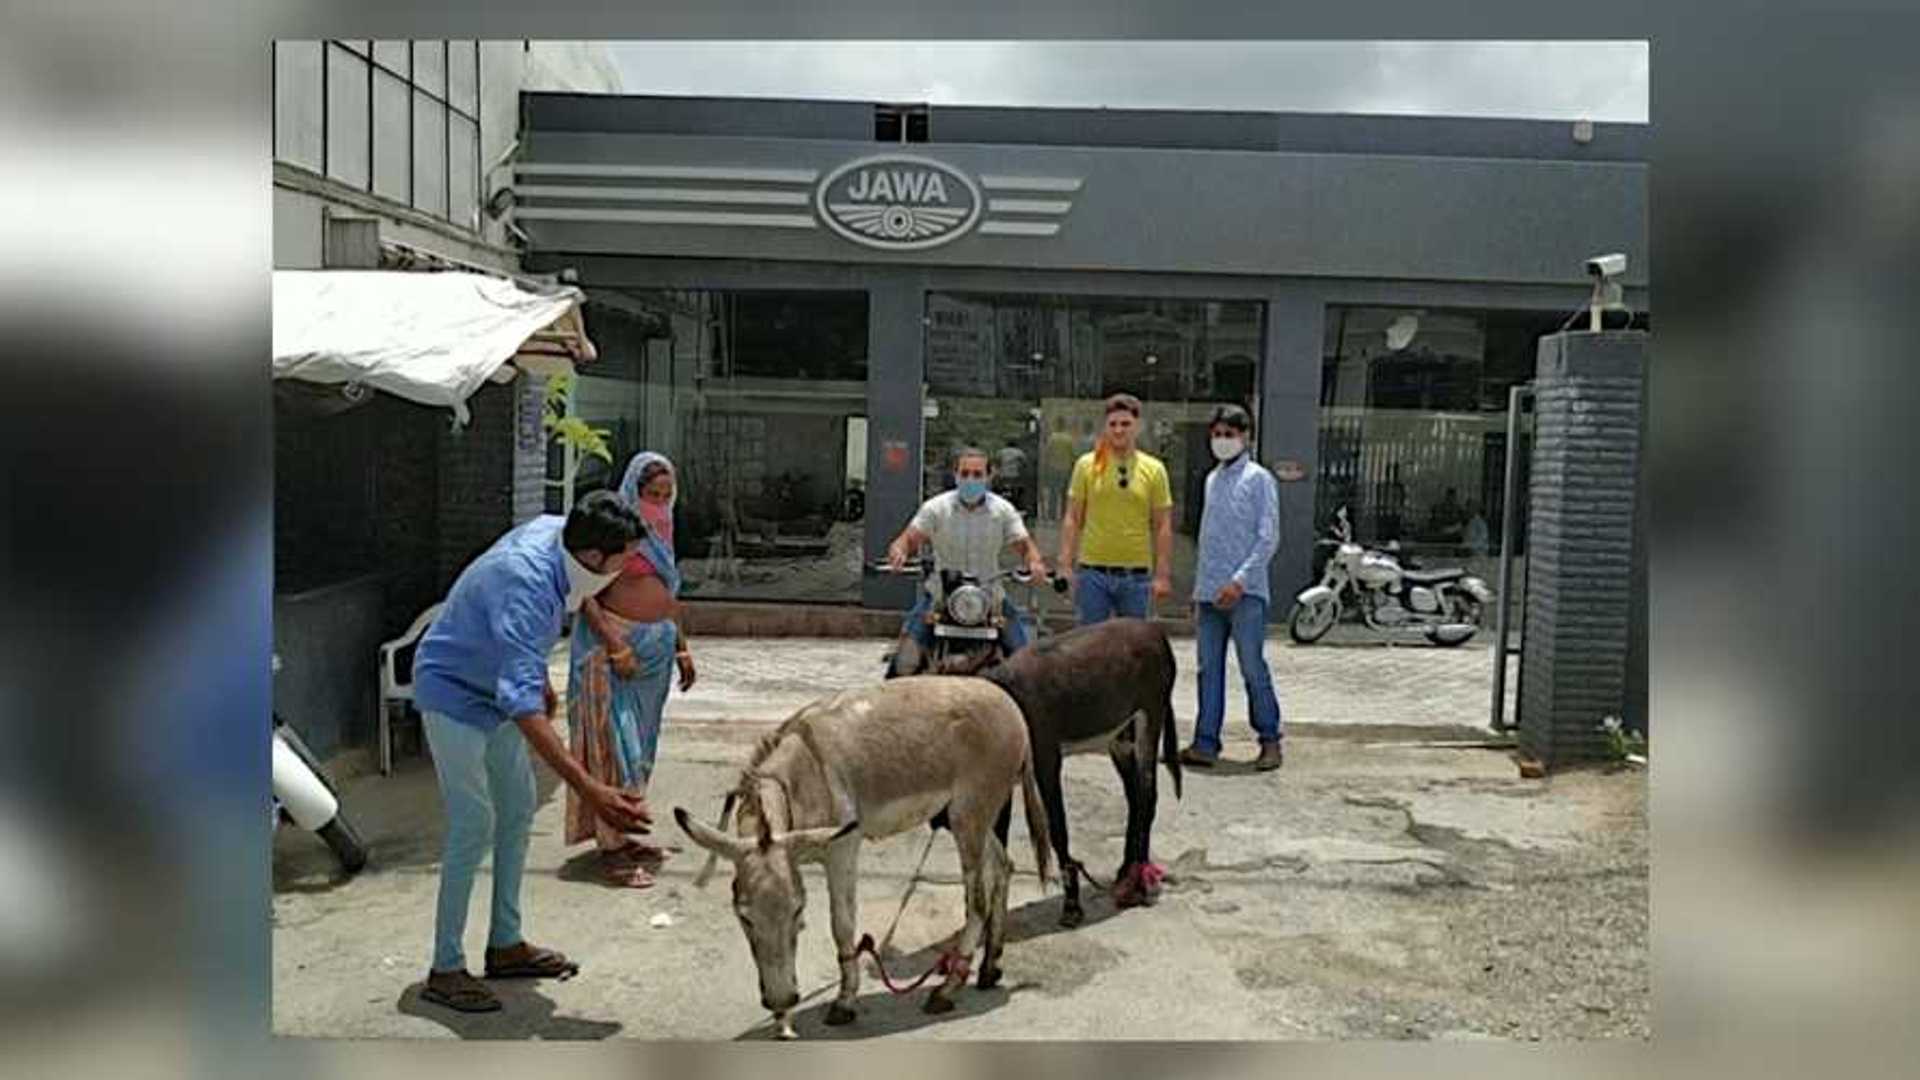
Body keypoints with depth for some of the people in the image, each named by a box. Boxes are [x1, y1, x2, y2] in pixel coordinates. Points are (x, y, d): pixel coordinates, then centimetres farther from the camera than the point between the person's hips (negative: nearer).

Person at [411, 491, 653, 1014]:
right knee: (474, 825, -11)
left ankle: (506, 945, 22)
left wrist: (540, 681, 17)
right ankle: (445, 970, 1)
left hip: (496, 691, 9)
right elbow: (522, 703, -46)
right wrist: (589, 790, -51)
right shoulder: (525, 584, -38)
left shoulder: (551, 530, -12)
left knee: (518, 810, 11)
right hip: (455, 696, -9)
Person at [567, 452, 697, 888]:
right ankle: (610, 848, -1)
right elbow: (585, 595, -16)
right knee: (616, 742, -6)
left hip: (657, 647, 8)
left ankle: (624, 833, 25)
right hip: (616, 645, -8)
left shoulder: (659, 529, 13)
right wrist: (615, 645, -23)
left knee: (641, 744, 14)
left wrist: (681, 649, 19)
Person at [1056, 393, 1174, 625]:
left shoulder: (1154, 469, 3)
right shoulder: (1087, 465, 2)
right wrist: (1066, 565, -3)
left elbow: (1163, 527, 4)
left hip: (1136, 573, 1)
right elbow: (1072, 519, 4)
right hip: (1093, 571, -1)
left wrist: (1163, 575, -1)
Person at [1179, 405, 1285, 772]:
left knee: (1253, 668, -2)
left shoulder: (1259, 479, -2)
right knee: (1209, 669, 4)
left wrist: (1240, 580, -17)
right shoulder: (1212, 479, 17)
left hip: (1245, 593, -6)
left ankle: (1269, 740, 10)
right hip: (1209, 593, 6)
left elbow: (1268, 538, -9)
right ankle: (1206, 743, 6)